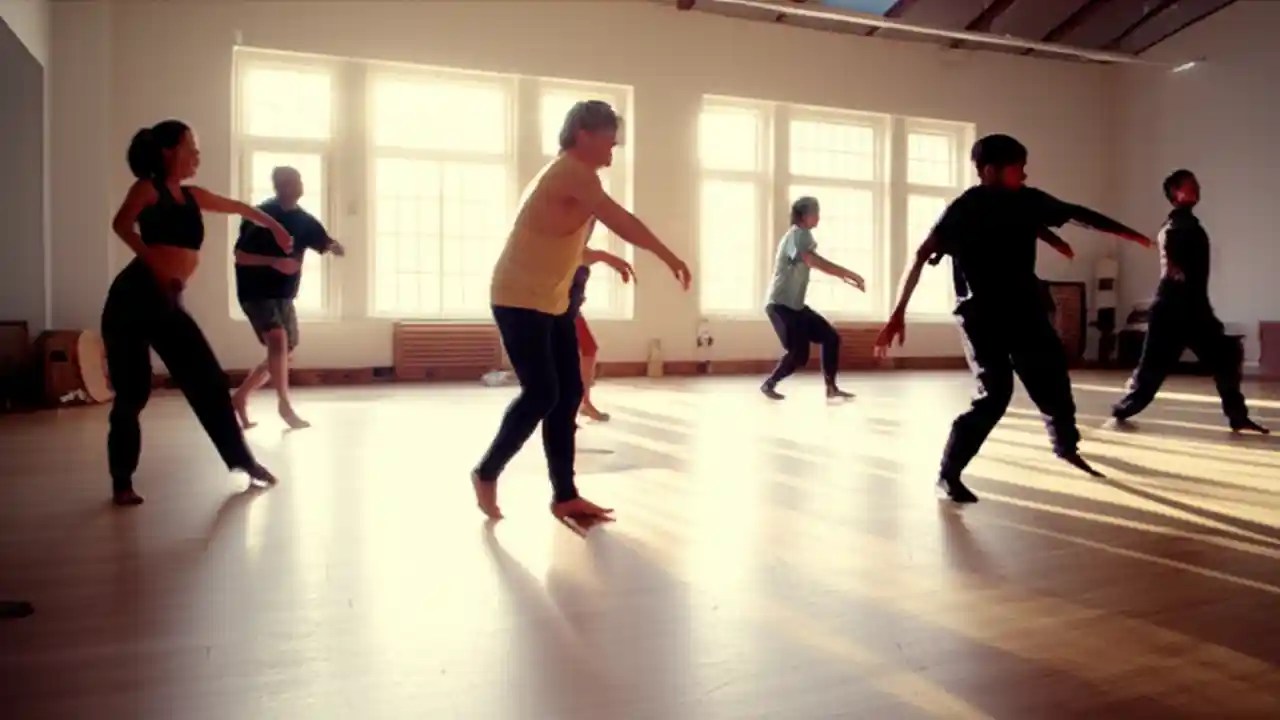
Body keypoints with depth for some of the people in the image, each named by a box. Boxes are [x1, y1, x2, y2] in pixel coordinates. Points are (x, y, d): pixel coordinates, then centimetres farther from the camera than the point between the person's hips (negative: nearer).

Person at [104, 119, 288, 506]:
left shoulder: (192, 196, 17)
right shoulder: (148, 188, 0)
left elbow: (237, 207, 33)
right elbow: (122, 224, -18)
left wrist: (275, 227, 38)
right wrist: (155, 263, -28)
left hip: (169, 304, 6)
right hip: (133, 299, -6)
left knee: (210, 382, 5)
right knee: (132, 393, -2)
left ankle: (242, 460, 15)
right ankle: (122, 483, 10)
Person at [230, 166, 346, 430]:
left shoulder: (304, 220, 5)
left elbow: (325, 244, 5)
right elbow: (240, 256, -14)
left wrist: (335, 246, -17)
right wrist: (274, 261, -27)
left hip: (284, 295, 7)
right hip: (256, 293, -7)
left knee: (285, 353, 11)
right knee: (278, 338, -26)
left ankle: (240, 396, 24)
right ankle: (284, 404, -17)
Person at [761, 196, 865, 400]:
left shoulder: (804, 237, 15)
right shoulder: (795, 236, -17)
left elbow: (818, 264, 23)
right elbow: (815, 262, -33)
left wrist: (848, 277, 15)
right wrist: (851, 274, -31)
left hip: (796, 305, 10)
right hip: (781, 305, -10)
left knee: (831, 337, 6)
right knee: (799, 354, -14)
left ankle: (831, 388, 12)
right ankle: (769, 384, 7)